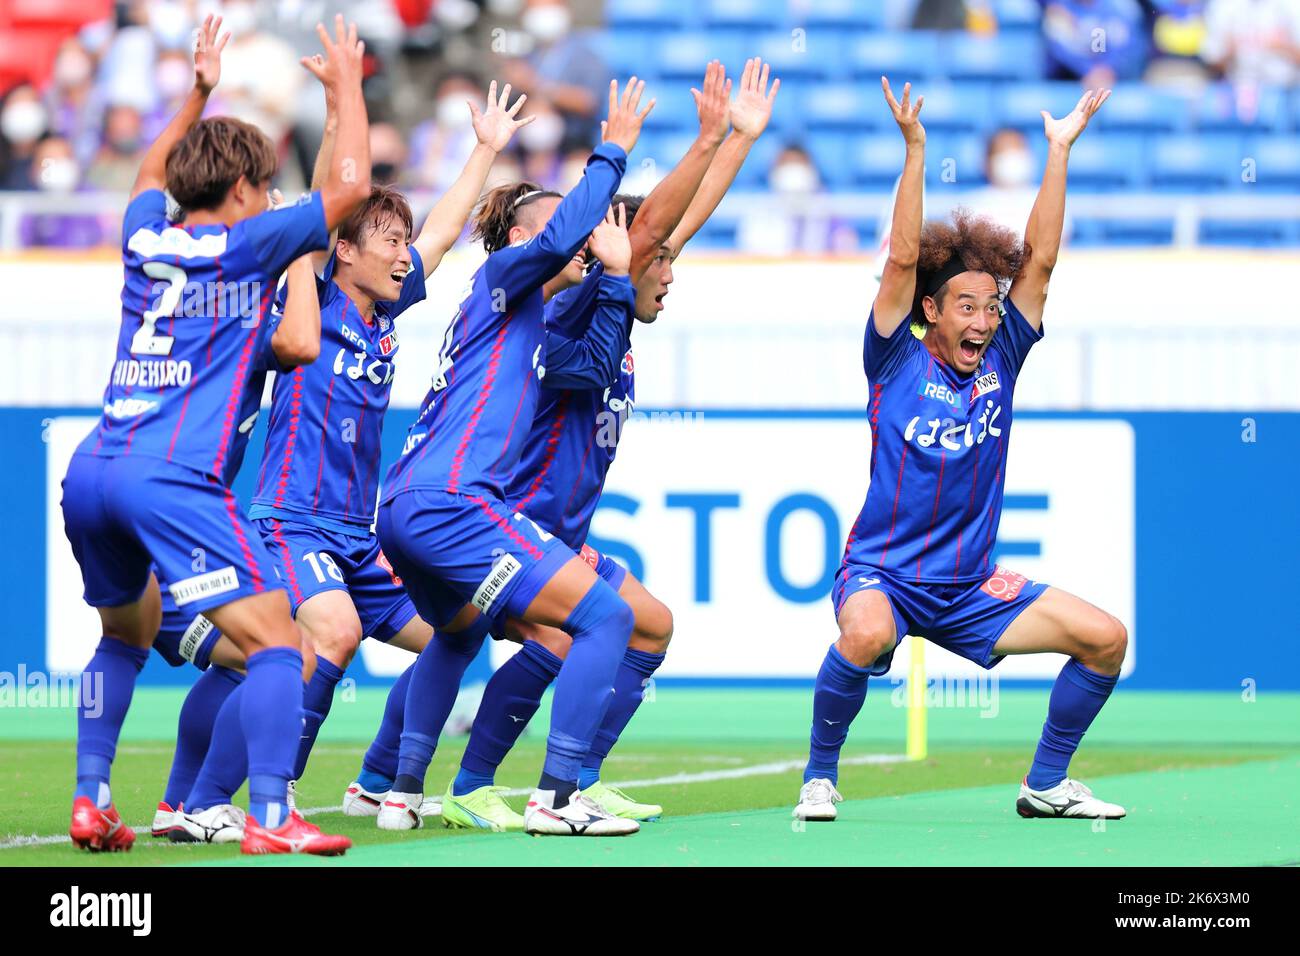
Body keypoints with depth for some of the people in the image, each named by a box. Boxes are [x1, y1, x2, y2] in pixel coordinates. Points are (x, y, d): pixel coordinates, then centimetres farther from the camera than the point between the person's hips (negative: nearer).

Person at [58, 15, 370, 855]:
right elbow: (352, 187, 5)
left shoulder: (145, 240, 19)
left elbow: (150, 175, 43)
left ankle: (91, 801, 19)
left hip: (90, 471, 7)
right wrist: (347, 83, 17)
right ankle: (270, 817, -22)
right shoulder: (246, 247, 3)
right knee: (275, 640, -8)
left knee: (126, 635, 27)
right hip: (173, 480, -7)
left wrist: (199, 92, 47)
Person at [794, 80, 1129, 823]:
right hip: (883, 573, -5)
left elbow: (1040, 259, 1)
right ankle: (820, 776, -15)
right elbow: (903, 259, -15)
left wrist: (1059, 152, -3)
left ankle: (1046, 784, 10)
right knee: (867, 636, -38)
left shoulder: (999, 359, 5)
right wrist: (916, 153, -20)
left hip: (969, 588, 5)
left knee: (1106, 637, -6)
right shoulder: (900, 359, -5)